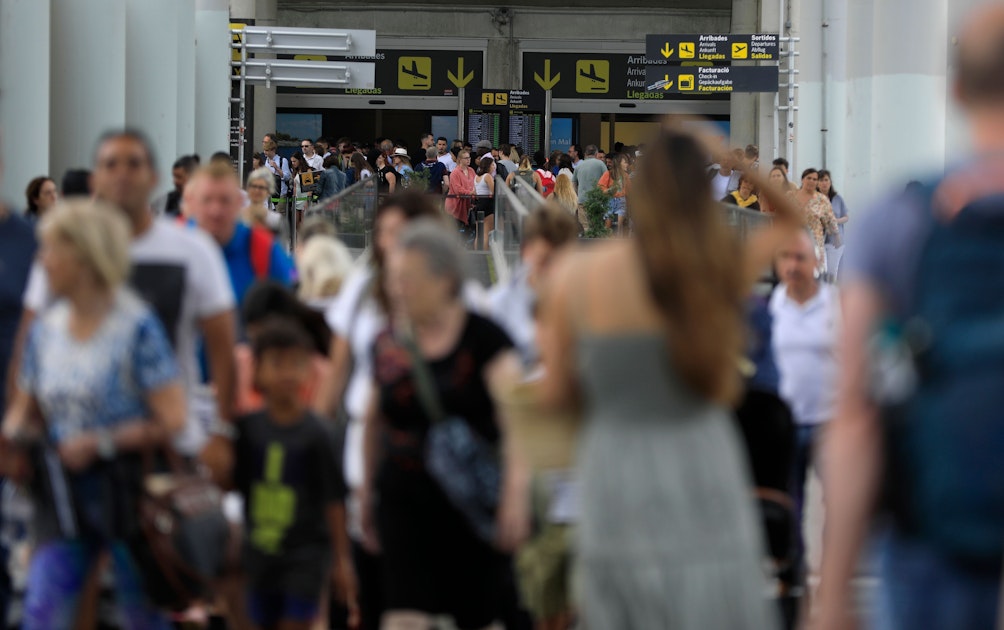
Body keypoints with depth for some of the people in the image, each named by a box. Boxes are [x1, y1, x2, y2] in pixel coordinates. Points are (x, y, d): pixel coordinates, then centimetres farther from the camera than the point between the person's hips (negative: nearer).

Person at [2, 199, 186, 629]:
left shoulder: (136, 326, -11)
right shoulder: (45, 328, 7)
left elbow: (171, 419, -15)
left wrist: (100, 444, -18)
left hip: (129, 487, -5)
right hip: (64, 491, 5)